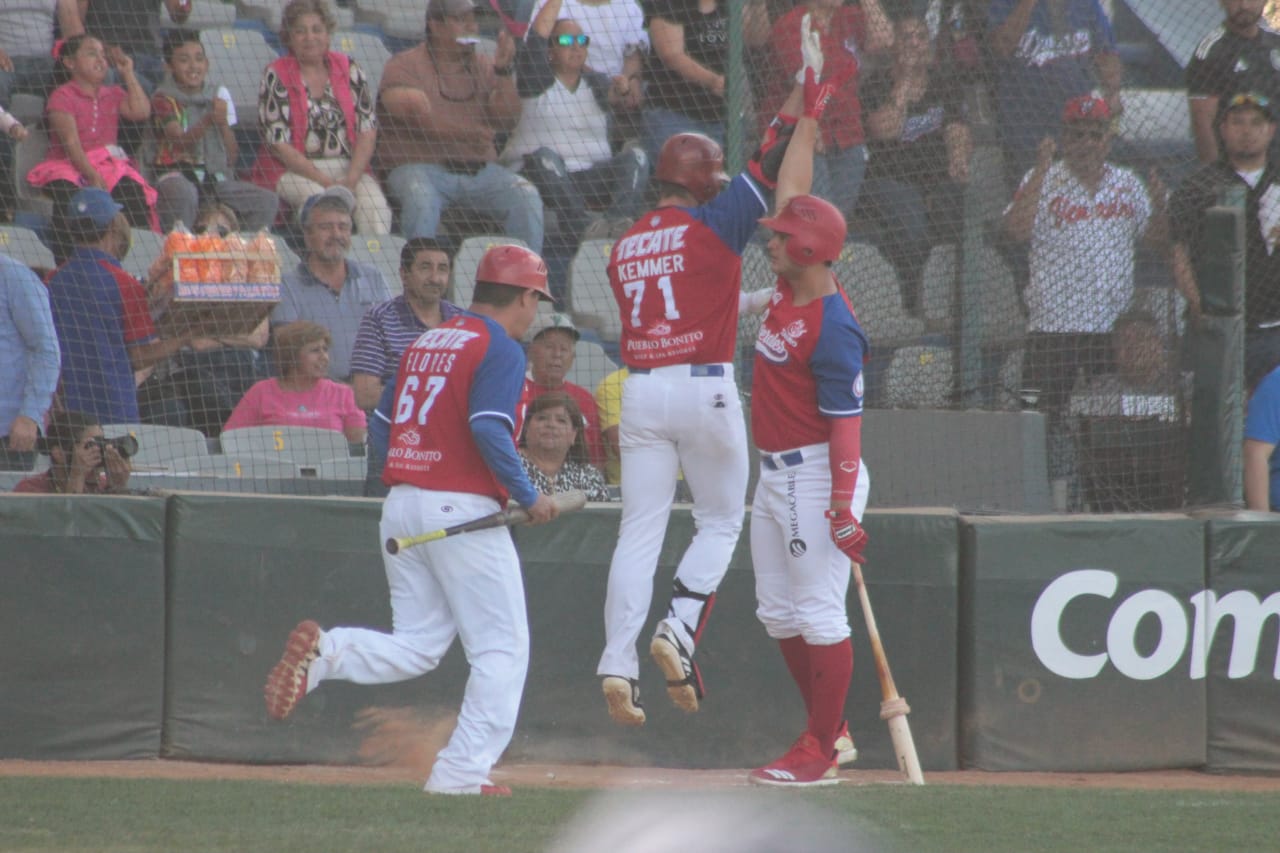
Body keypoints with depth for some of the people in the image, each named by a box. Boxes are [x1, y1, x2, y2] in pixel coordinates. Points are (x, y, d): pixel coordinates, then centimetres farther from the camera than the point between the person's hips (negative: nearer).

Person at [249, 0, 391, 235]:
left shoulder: (348, 69, 8)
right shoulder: (276, 76, -1)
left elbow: (368, 130, 5)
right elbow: (278, 143, -7)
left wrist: (351, 179, -12)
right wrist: (324, 181, -15)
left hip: (347, 166, 2)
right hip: (292, 169, -2)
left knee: (374, 203, -28)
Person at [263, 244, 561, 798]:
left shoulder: (426, 342, 17)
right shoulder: (501, 349, -7)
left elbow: (382, 413, 19)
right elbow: (487, 427, -21)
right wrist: (528, 497, -14)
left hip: (399, 504, 7)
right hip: (461, 510, -7)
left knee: (416, 648, 12)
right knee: (502, 648, 2)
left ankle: (325, 650, -14)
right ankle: (462, 772, -5)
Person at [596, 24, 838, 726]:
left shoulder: (624, 246, 13)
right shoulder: (714, 224, -3)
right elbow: (773, 156, -1)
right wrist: (808, 77, 8)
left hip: (640, 389, 4)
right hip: (704, 386, -4)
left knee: (639, 532, 1)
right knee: (721, 523, 12)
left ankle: (617, 666, -10)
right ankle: (678, 628, -9)